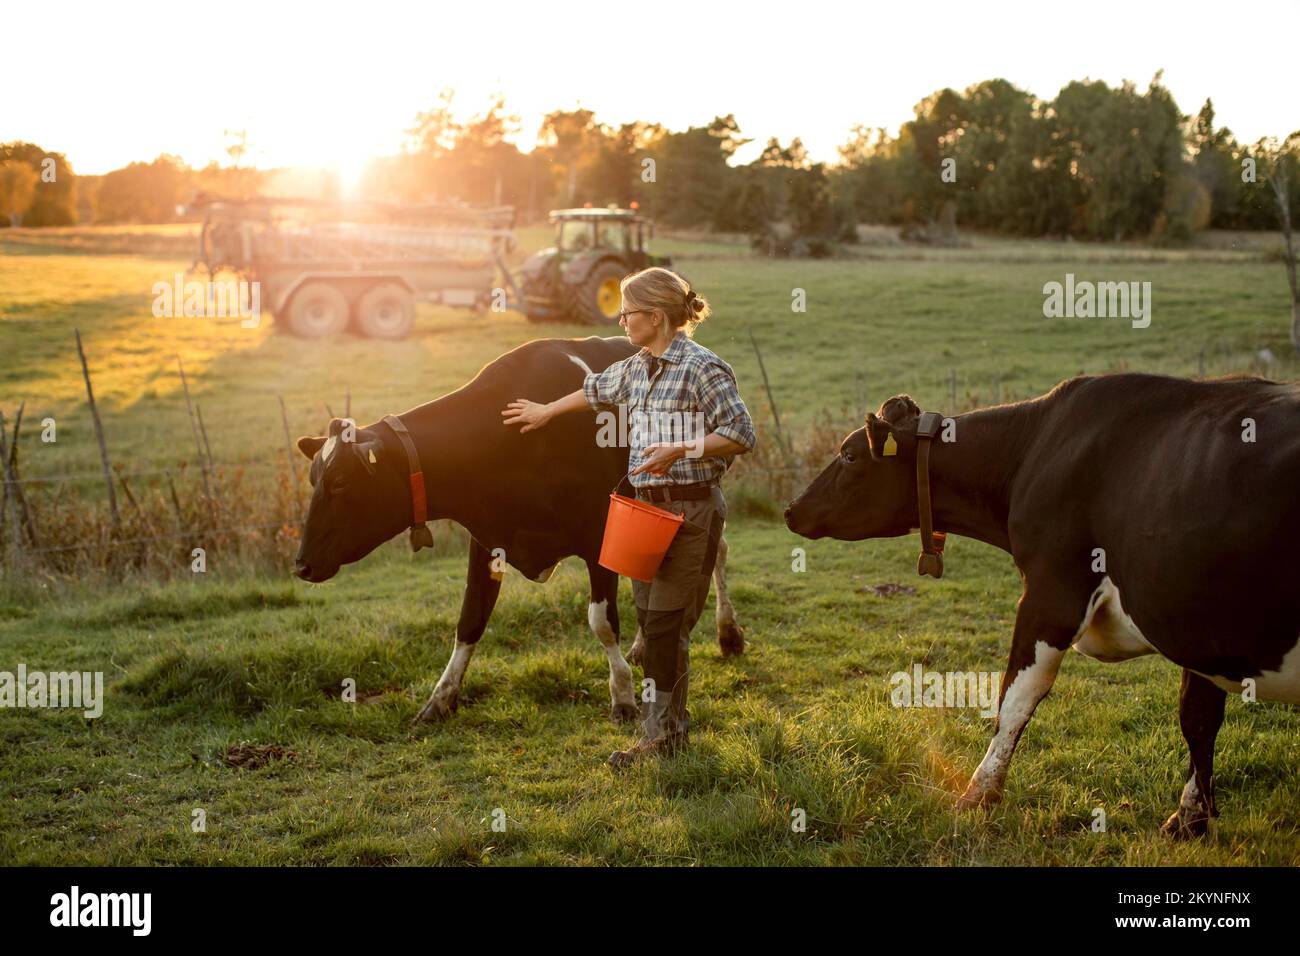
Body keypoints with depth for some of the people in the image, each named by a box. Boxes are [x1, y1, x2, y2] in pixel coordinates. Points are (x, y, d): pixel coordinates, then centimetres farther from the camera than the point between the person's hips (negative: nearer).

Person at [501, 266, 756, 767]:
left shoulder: (703, 368, -12)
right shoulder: (634, 369, 12)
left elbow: (741, 435, -14)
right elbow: (595, 390, 32)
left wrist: (679, 450, -22)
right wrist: (546, 411, 43)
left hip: (690, 508, -8)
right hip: (646, 505, 8)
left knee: (665, 624, -6)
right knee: (650, 620, 9)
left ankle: (658, 736, 4)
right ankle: (673, 726, 21)